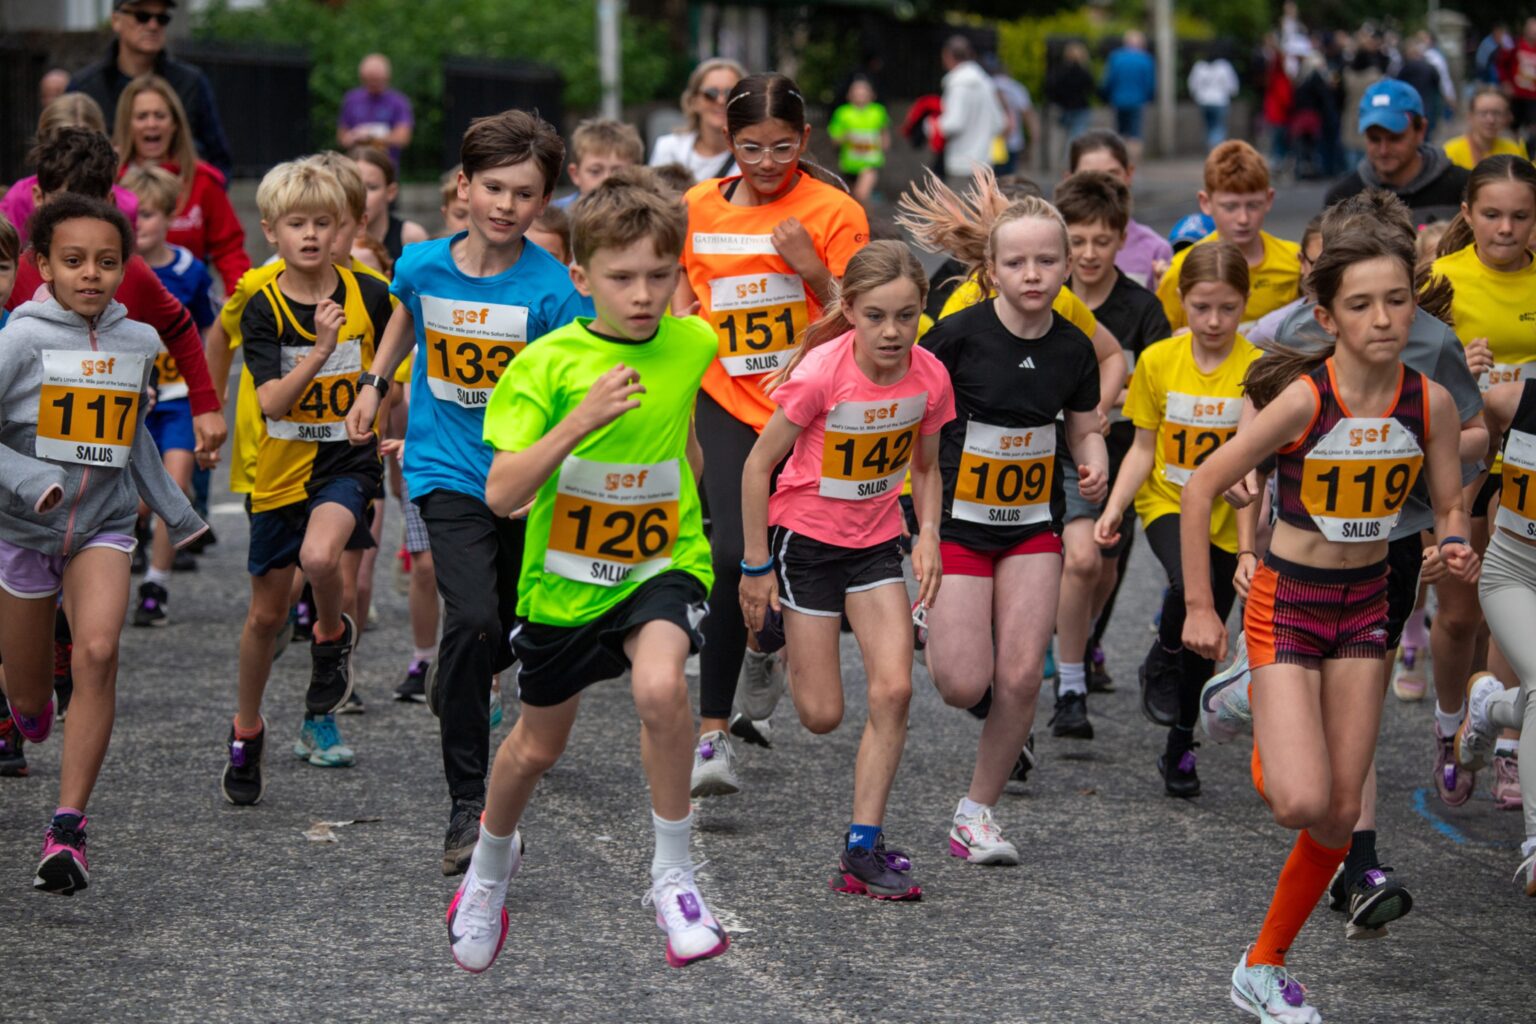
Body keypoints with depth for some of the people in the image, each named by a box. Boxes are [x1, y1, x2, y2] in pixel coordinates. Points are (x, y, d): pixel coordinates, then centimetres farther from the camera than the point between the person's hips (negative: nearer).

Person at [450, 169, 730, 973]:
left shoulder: (692, 345, -6)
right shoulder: (547, 365, -17)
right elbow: (502, 494, -25)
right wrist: (578, 422, -35)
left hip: (662, 563, 0)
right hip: (563, 575, 0)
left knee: (659, 687, -31)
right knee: (538, 745, 18)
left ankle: (673, 875, -14)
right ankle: (491, 861, 51)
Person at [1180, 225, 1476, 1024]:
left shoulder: (1429, 402, -9)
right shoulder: (1304, 398, -22)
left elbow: (1450, 511, 4)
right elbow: (1202, 487, -14)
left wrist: (1455, 549, -20)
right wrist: (1199, 607, -12)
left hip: (1365, 605, 5)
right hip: (1287, 601, -4)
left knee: (1341, 814, 6)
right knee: (1302, 802, -18)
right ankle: (1265, 759, 19)